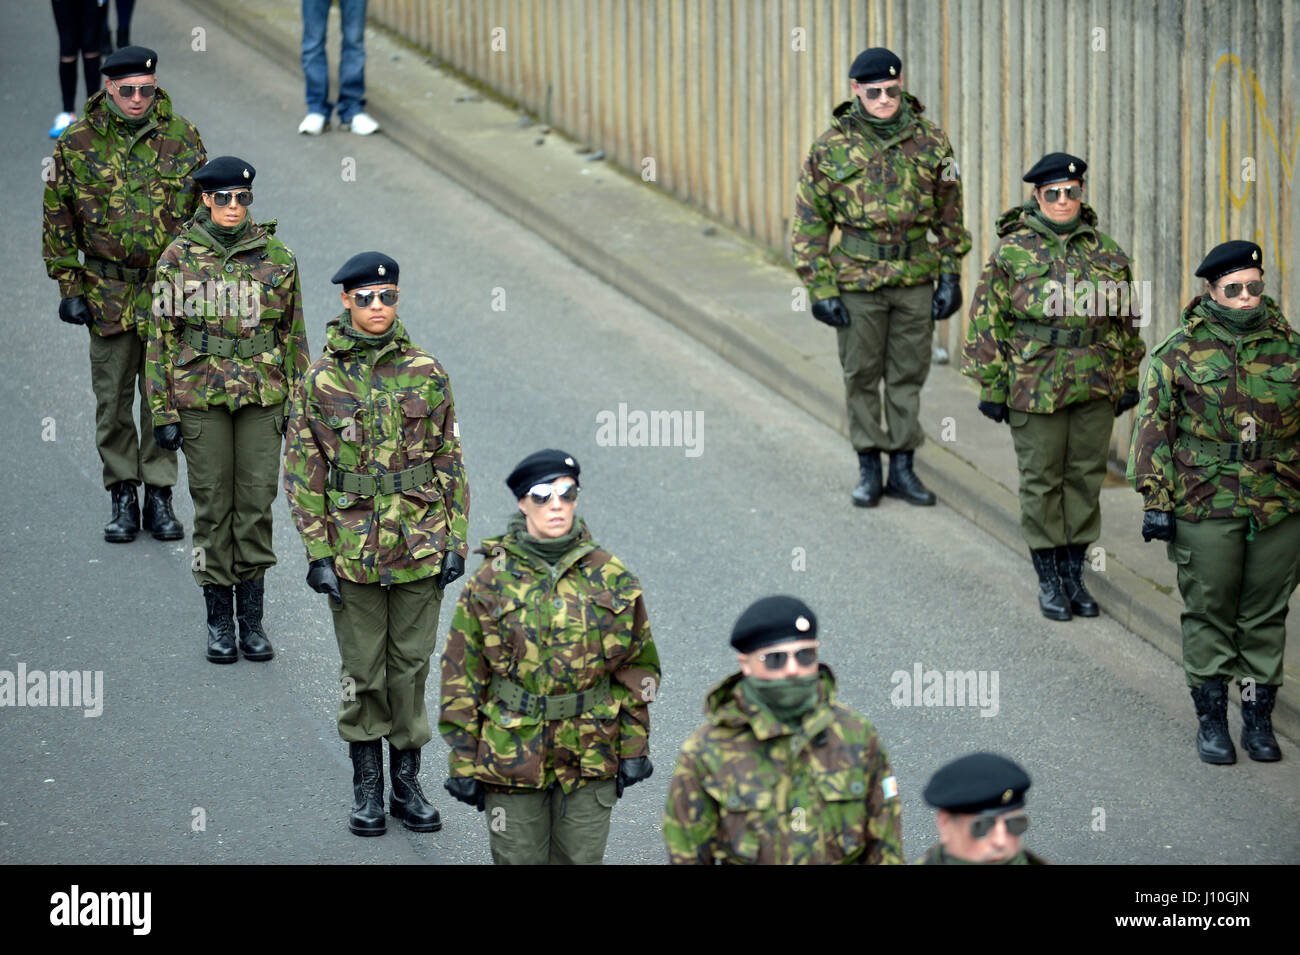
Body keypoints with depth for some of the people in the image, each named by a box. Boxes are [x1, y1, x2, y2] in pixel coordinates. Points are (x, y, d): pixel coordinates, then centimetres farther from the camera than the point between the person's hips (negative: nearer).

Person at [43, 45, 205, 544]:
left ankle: (159, 494, 13)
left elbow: (206, 208, 8)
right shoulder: (77, 143, -2)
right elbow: (58, 218, 3)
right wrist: (69, 286, 0)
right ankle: (123, 498, 14)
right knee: (113, 399, 5)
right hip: (108, 291, 0)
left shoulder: (181, 137, 0)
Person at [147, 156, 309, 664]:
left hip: (262, 398, 1)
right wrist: (162, 411, -2)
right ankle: (218, 622, 11)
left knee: (256, 504, 1)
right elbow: (161, 334, 2)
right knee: (212, 507, 2)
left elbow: (293, 333, 9)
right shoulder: (179, 257, -1)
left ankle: (251, 620, 10)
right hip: (201, 398, -1)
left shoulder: (275, 257, 3)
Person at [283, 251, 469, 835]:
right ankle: (366, 787, 17)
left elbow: (451, 464, 6)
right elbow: (303, 473, -2)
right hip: (353, 547, -1)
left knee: (411, 665, 8)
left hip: (420, 547, 1)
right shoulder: (320, 381, -4)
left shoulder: (427, 375, 1)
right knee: (363, 671, 6)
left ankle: (407, 782, 18)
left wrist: (456, 540, 0)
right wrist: (317, 554, -7)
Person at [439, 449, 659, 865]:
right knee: (519, 860, 5)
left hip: (591, 757, 1)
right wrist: (463, 763, -3)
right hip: (511, 755, -1)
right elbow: (462, 676, 0)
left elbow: (637, 669, 8)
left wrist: (633, 749, 5)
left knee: (581, 859, 8)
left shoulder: (610, 578, 2)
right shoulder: (490, 582, -3)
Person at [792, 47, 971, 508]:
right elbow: (809, 222, -2)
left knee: (908, 374, 8)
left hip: (915, 280, 1)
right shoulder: (832, 147, -6)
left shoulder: (930, 141, 0)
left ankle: (902, 467, 17)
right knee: (861, 375, 7)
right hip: (857, 281, -1)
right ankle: (868, 466, 19)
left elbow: (949, 214, 8)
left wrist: (950, 277, 4)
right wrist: (820, 289, -7)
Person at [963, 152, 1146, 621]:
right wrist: (991, 387, -6)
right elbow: (987, 322, -3)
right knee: (1041, 481, 3)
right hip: (1034, 385, -3)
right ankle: (1048, 582, 12)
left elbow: (1125, 320, 14)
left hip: (1096, 388, 3)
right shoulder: (1011, 253, -4)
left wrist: (1129, 380, 13)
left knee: (1086, 477, 8)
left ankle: (1074, 576, 19)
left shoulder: (1106, 252, 7)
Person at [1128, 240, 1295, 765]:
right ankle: (1211, 721, 12)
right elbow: (1154, 427, -1)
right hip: (1205, 507, -2)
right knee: (1209, 614, 2)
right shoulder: (1180, 352, -2)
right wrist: (1155, 501, -6)